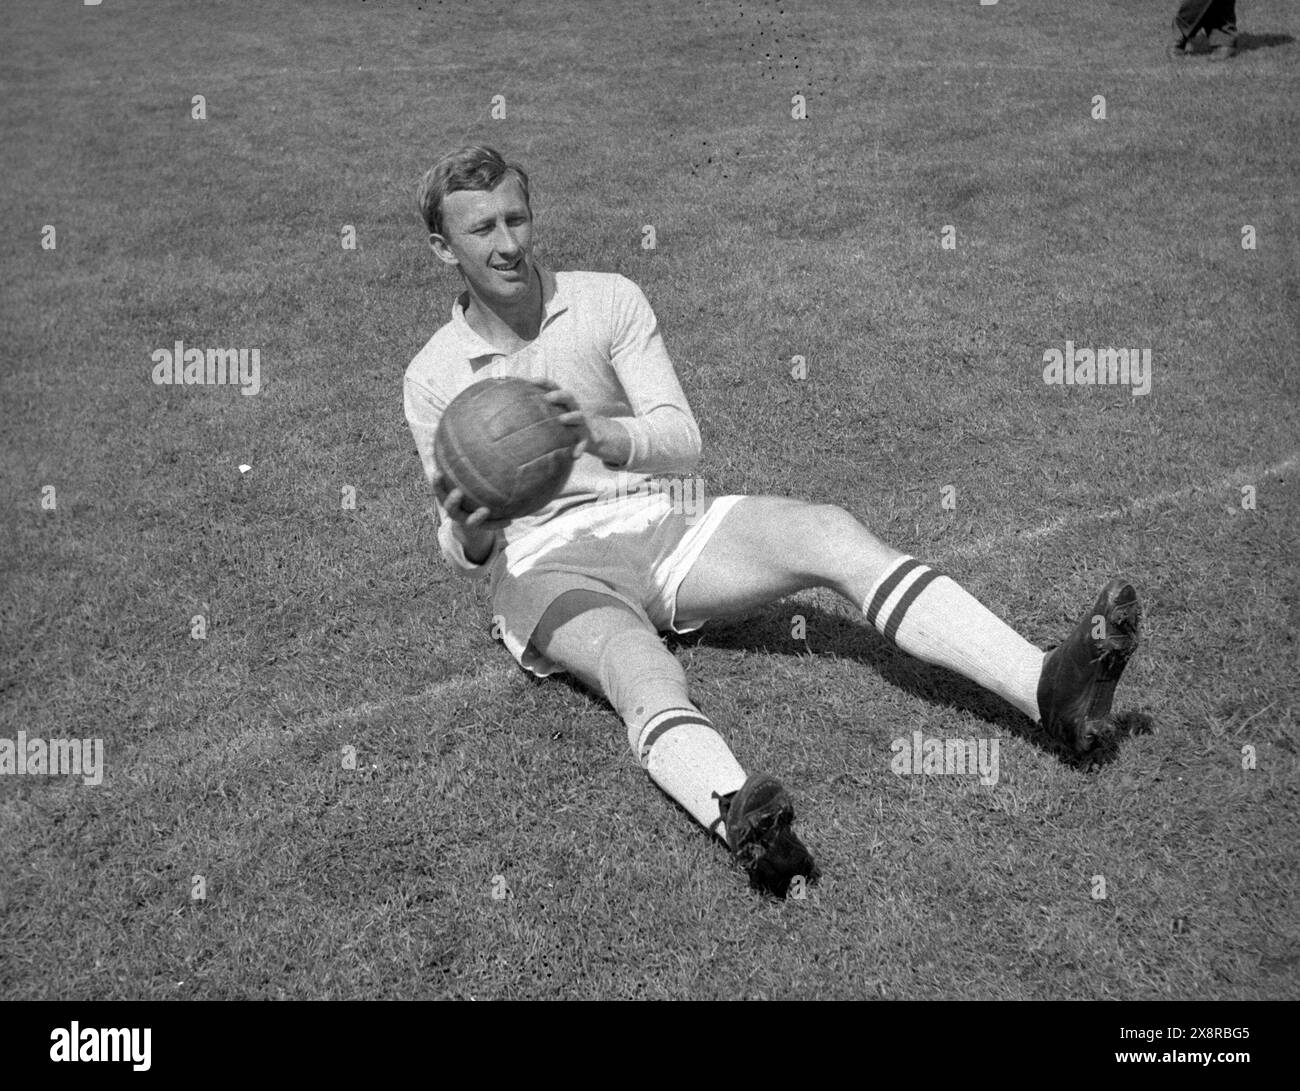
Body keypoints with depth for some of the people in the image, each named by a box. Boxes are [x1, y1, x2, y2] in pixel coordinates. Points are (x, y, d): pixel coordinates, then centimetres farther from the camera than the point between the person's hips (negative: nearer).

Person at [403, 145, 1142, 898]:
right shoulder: (432, 377, 5)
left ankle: (1047, 688, -36)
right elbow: (463, 549, 6)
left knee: (831, 534, -23)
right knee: (648, 676, -37)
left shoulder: (609, 300, 6)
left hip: (658, 525, 3)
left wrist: (598, 432, -26)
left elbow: (683, 442, -5)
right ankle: (741, 821, -68)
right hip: (546, 568, -2)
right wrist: (467, 532, -20)